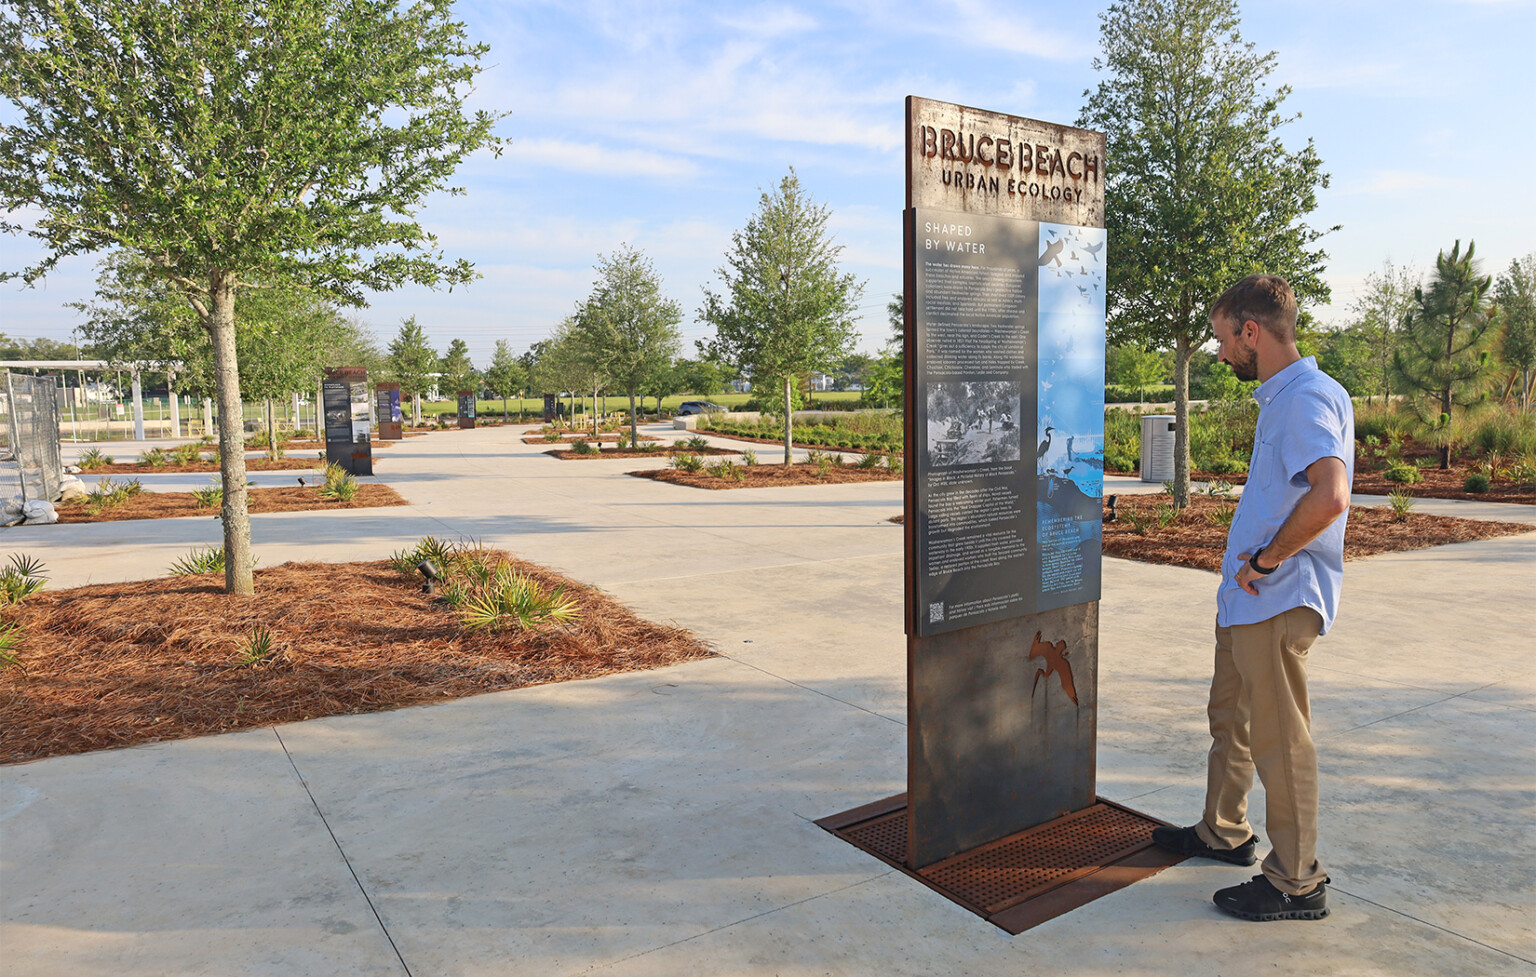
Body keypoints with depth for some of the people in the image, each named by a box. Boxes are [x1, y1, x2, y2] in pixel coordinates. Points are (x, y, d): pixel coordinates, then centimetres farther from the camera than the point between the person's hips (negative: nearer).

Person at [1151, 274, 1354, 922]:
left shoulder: (1309, 398, -18)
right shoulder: (1282, 397, 14)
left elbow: (1329, 497, -34)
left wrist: (1265, 559, -22)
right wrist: (1255, 562, 11)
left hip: (1278, 602, -10)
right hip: (1249, 599, 10)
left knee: (1278, 739, 1)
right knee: (1230, 718, 22)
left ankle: (1297, 884, 15)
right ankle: (1224, 834, 39)